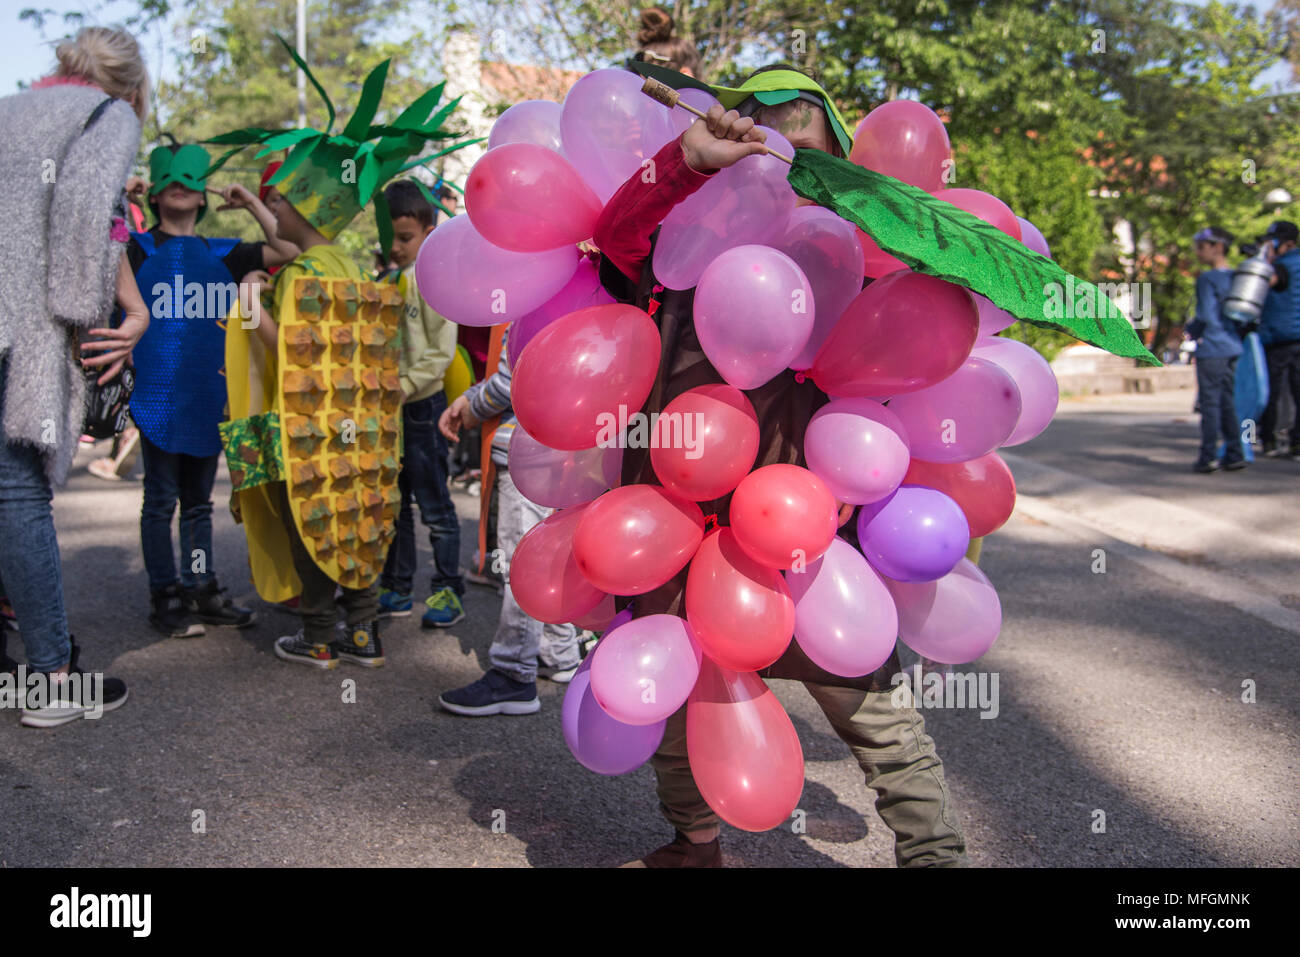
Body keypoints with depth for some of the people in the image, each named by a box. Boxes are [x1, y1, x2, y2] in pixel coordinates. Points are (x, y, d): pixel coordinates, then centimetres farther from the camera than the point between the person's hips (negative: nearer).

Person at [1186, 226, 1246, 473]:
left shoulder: (1207, 279, -12)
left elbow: (1206, 317, -17)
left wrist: (1191, 329, 1)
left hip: (1211, 349, -8)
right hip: (1232, 348, 8)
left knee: (1210, 402, -4)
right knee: (1227, 402, 11)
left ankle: (1208, 457, -3)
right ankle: (1234, 455, 11)